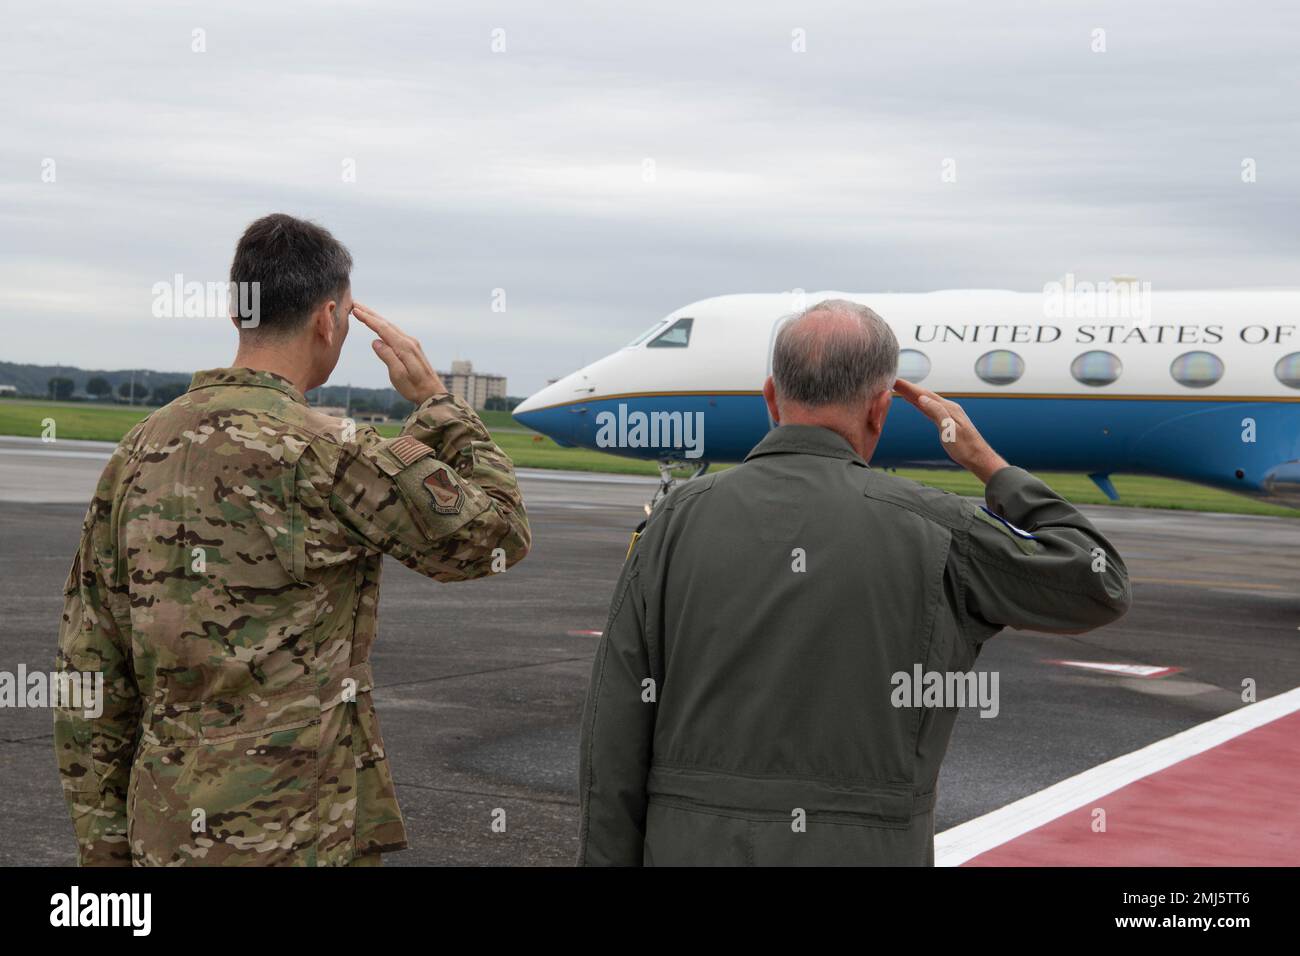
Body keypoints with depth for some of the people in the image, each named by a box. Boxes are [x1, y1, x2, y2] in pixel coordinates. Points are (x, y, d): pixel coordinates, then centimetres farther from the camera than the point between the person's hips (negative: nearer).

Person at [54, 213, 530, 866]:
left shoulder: (139, 451, 5)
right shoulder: (326, 454, -16)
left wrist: (106, 843, 15)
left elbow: (92, 668, 8)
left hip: (163, 834, 7)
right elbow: (498, 533, -4)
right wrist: (435, 400, 7)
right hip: (292, 837, -7)